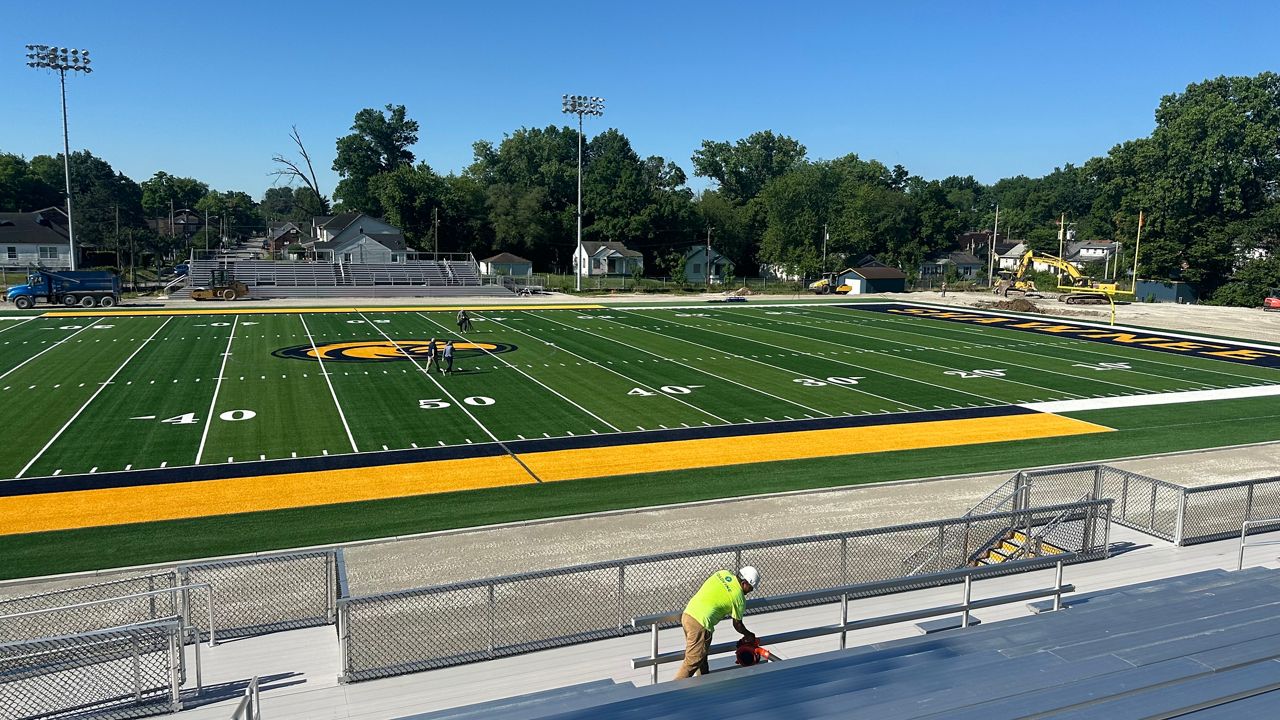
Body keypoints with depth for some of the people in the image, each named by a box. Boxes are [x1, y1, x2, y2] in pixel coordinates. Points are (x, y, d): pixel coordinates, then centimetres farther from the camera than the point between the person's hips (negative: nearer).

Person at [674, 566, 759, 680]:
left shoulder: (722, 573, 8)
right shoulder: (739, 598, -6)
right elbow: (737, 625, 8)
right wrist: (748, 635, 26)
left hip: (687, 614, 8)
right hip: (700, 625, -8)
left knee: (702, 655, 24)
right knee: (692, 662, 2)